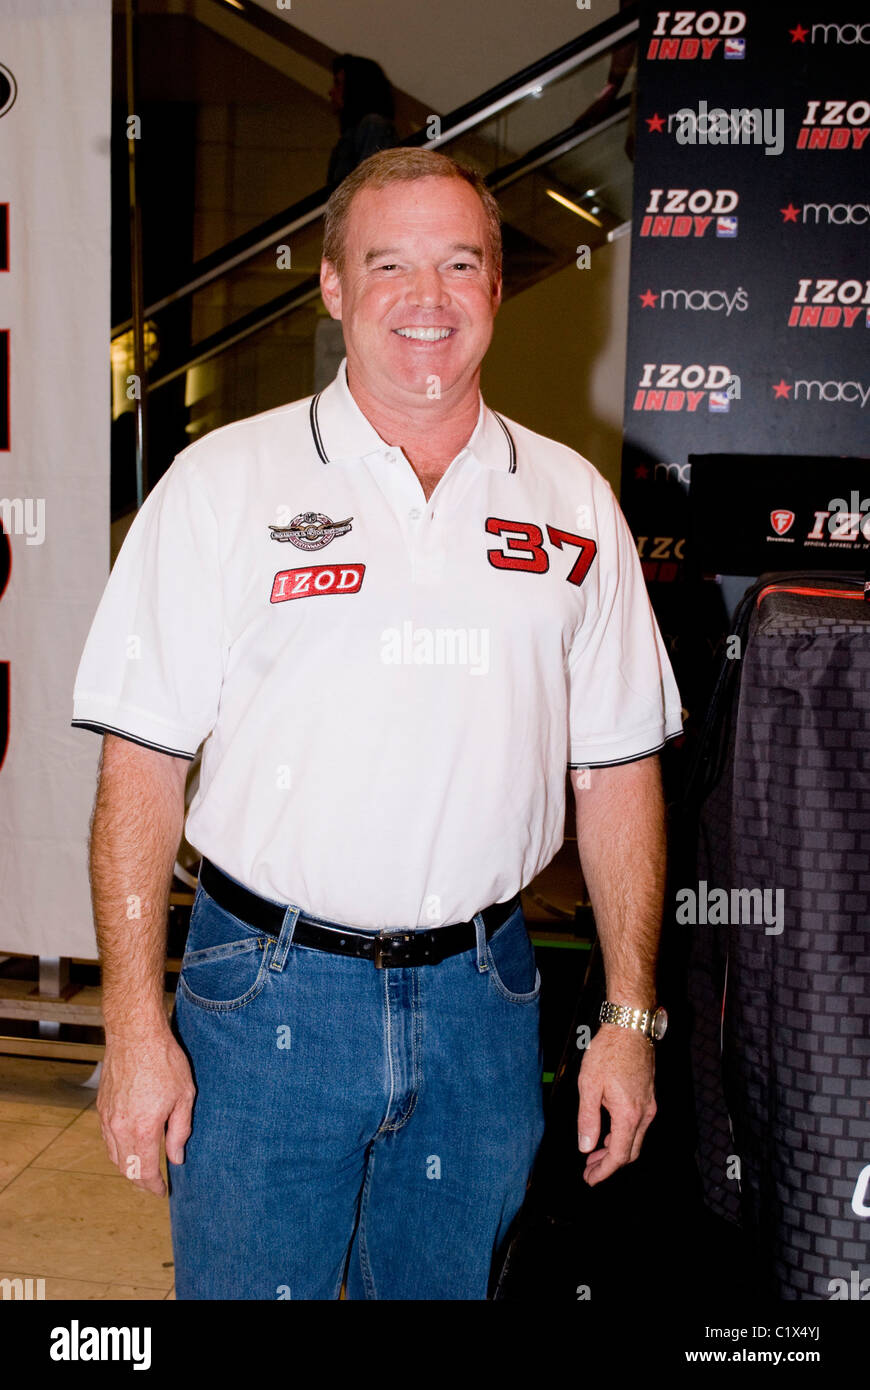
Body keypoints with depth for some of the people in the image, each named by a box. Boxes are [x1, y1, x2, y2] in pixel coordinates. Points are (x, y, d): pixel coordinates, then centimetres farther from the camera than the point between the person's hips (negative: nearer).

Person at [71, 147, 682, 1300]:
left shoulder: (573, 501, 5)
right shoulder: (223, 482, -3)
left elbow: (617, 770, 7)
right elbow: (141, 764, -6)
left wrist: (632, 1016, 5)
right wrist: (137, 1028, -10)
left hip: (485, 999, 3)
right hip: (265, 993, -2)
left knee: (450, 1284, 18)